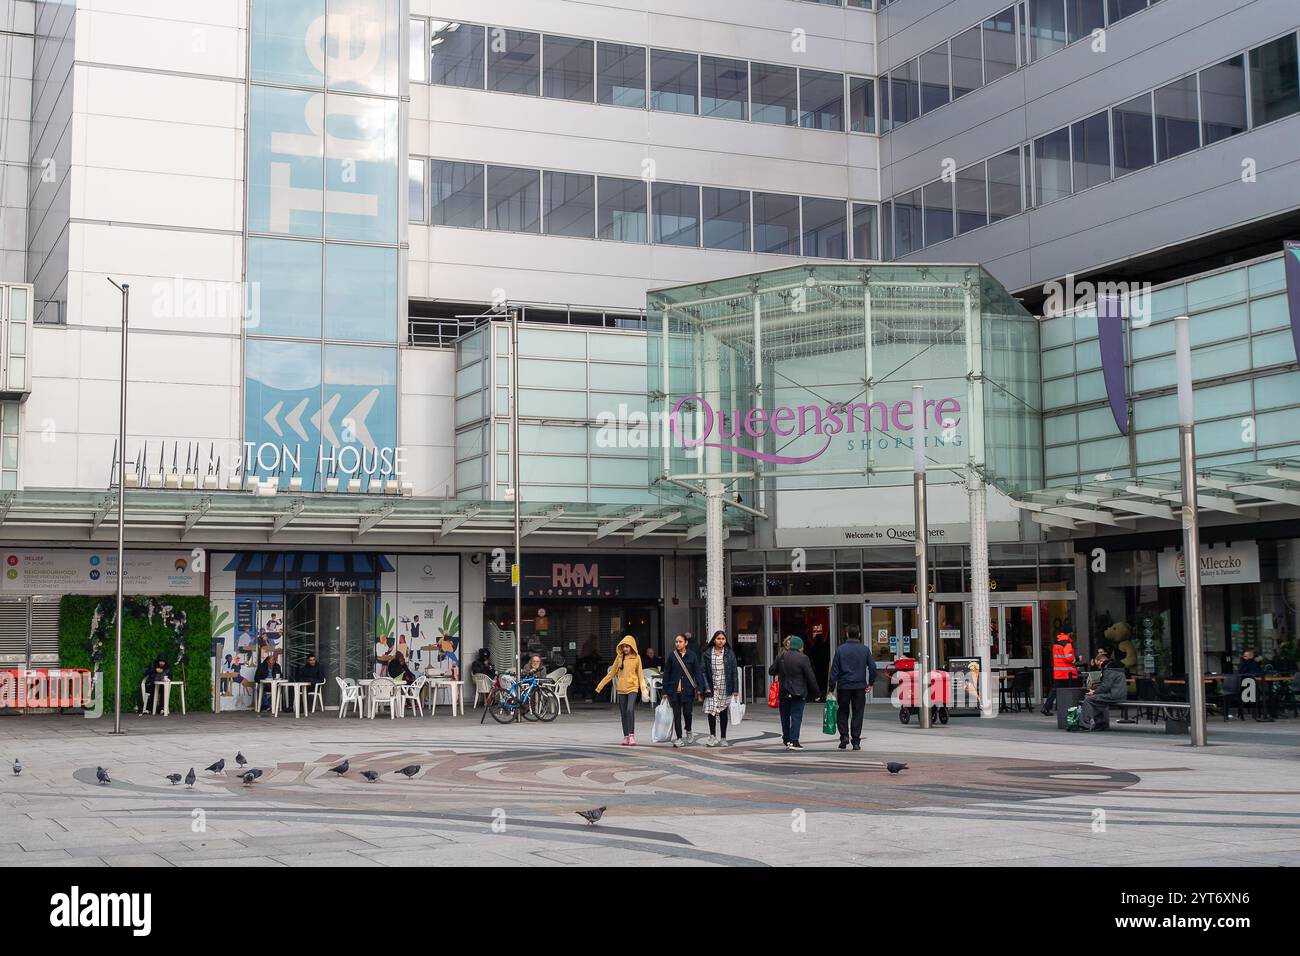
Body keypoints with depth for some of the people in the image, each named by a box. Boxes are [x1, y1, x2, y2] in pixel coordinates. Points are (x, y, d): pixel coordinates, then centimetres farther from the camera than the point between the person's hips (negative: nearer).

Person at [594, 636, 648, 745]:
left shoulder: (636, 657, 1)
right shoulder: (619, 657, 7)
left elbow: (640, 674, 3)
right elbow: (612, 673, 12)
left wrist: (643, 688, -8)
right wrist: (601, 685, 10)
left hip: (632, 687, -3)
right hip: (621, 688, 3)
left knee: (630, 710, -20)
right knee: (623, 713, 5)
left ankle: (632, 735, -17)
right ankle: (626, 737, 11)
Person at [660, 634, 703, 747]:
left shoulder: (692, 655, 1)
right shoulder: (672, 656, 4)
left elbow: (697, 673, 1)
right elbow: (666, 674, 7)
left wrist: (699, 688, -8)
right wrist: (665, 691, 3)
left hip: (688, 690, -1)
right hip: (674, 690, 1)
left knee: (687, 712, -3)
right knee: (677, 714, 2)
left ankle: (688, 731, 26)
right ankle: (678, 738, 9)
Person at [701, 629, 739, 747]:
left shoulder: (729, 654, 3)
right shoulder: (707, 653, 1)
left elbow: (734, 672, 3)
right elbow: (702, 671, 1)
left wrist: (735, 689, -2)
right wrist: (706, 687, -9)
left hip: (725, 688, 1)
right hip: (712, 688, -1)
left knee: (723, 712, 6)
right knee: (711, 711, -10)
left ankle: (723, 738, 15)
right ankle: (712, 736, 2)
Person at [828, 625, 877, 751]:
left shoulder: (840, 650, -2)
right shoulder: (865, 649, 1)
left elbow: (834, 670, -3)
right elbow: (872, 667, -3)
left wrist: (832, 687, 2)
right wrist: (870, 683, 8)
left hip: (844, 686, -1)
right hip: (860, 687, 1)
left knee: (843, 712, 14)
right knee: (858, 713, 6)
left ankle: (844, 736, 0)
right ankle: (856, 741, 3)